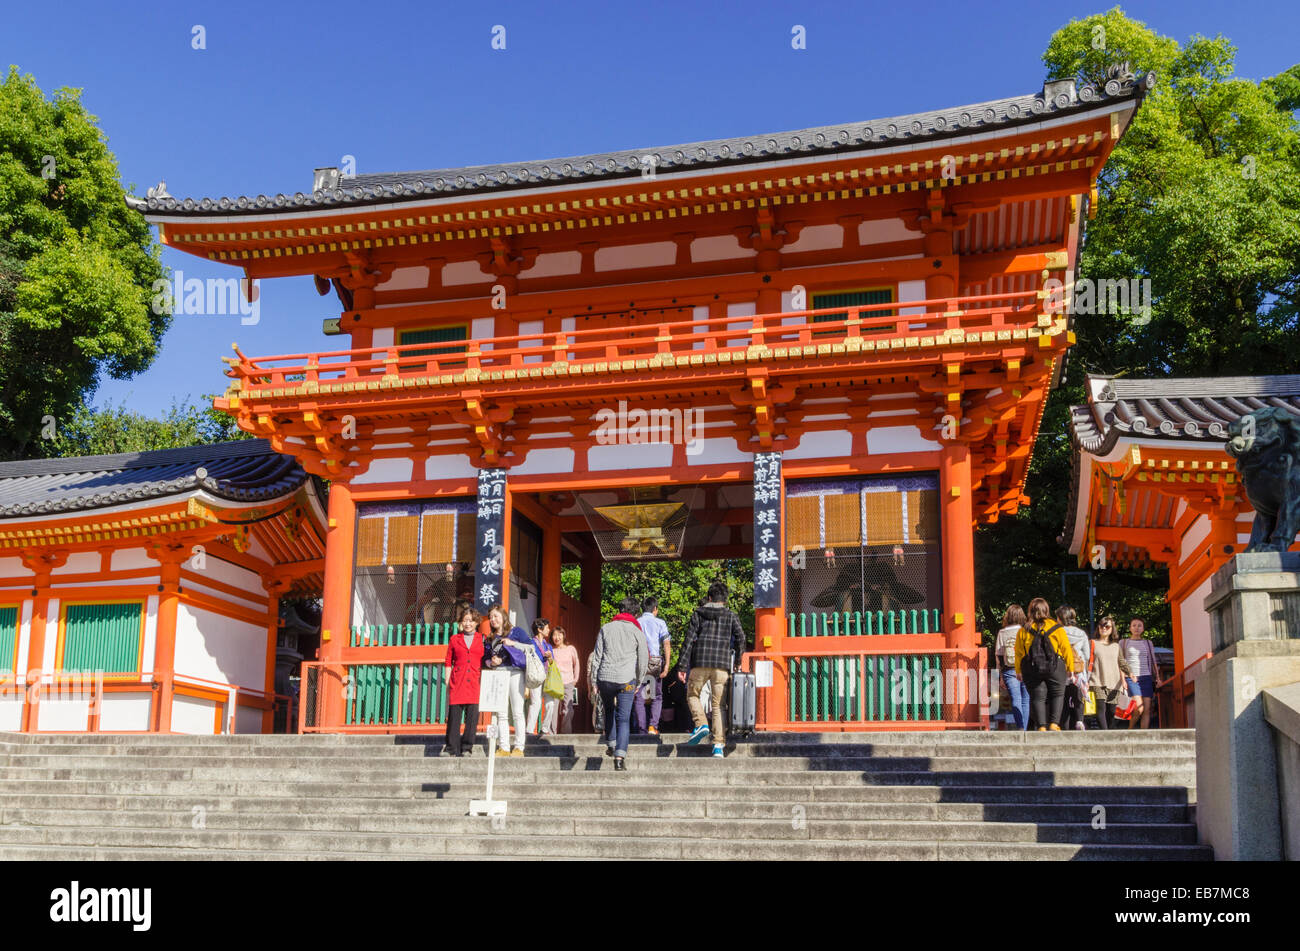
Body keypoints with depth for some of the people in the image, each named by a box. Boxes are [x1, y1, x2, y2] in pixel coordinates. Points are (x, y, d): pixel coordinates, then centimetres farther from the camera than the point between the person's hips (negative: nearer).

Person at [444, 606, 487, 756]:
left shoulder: (482, 639, 11)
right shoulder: (454, 639, 11)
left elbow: (485, 660, 17)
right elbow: (448, 663, 12)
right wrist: (447, 684, 6)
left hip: (475, 682, 0)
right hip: (457, 682, 0)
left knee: (472, 716, -3)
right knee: (454, 715, -3)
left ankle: (467, 748, 7)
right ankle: (452, 749, 5)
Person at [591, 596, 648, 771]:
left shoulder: (605, 628, 8)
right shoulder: (637, 632, 5)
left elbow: (596, 657, 6)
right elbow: (643, 660, 5)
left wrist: (594, 682, 10)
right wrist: (638, 682, 18)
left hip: (605, 678, 2)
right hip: (626, 679, -2)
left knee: (609, 711, 26)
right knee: (623, 719, -1)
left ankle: (611, 744, 24)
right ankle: (620, 755, -13)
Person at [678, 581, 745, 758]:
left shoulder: (698, 613, 9)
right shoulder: (730, 615, 10)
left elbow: (689, 639, 2)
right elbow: (740, 637, 0)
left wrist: (682, 665, 2)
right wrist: (737, 661, 14)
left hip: (700, 663, -1)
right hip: (722, 664, 1)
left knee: (692, 694, 21)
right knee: (719, 704, 4)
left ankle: (701, 724, -2)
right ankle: (718, 745, -4)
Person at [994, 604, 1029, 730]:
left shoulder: (1002, 633, 1)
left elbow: (999, 656, 2)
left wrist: (1001, 676, 8)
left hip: (1009, 670, 0)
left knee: (1015, 700, -4)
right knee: (1025, 700, 9)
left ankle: (1020, 727, -22)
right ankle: (1024, 729, 10)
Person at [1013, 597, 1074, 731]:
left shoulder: (1023, 630, 3)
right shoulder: (1056, 628, 1)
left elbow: (1019, 652, 4)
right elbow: (1066, 649, 3)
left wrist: (1018, 670, 12)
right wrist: (1070, 668, 12)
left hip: (1031, 669, 1)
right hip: (1055, 668, -1)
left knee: (1037, 697, 5)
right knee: (1057, 695, 12)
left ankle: (1042, 726, -5)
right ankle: (1054, 723, -1)